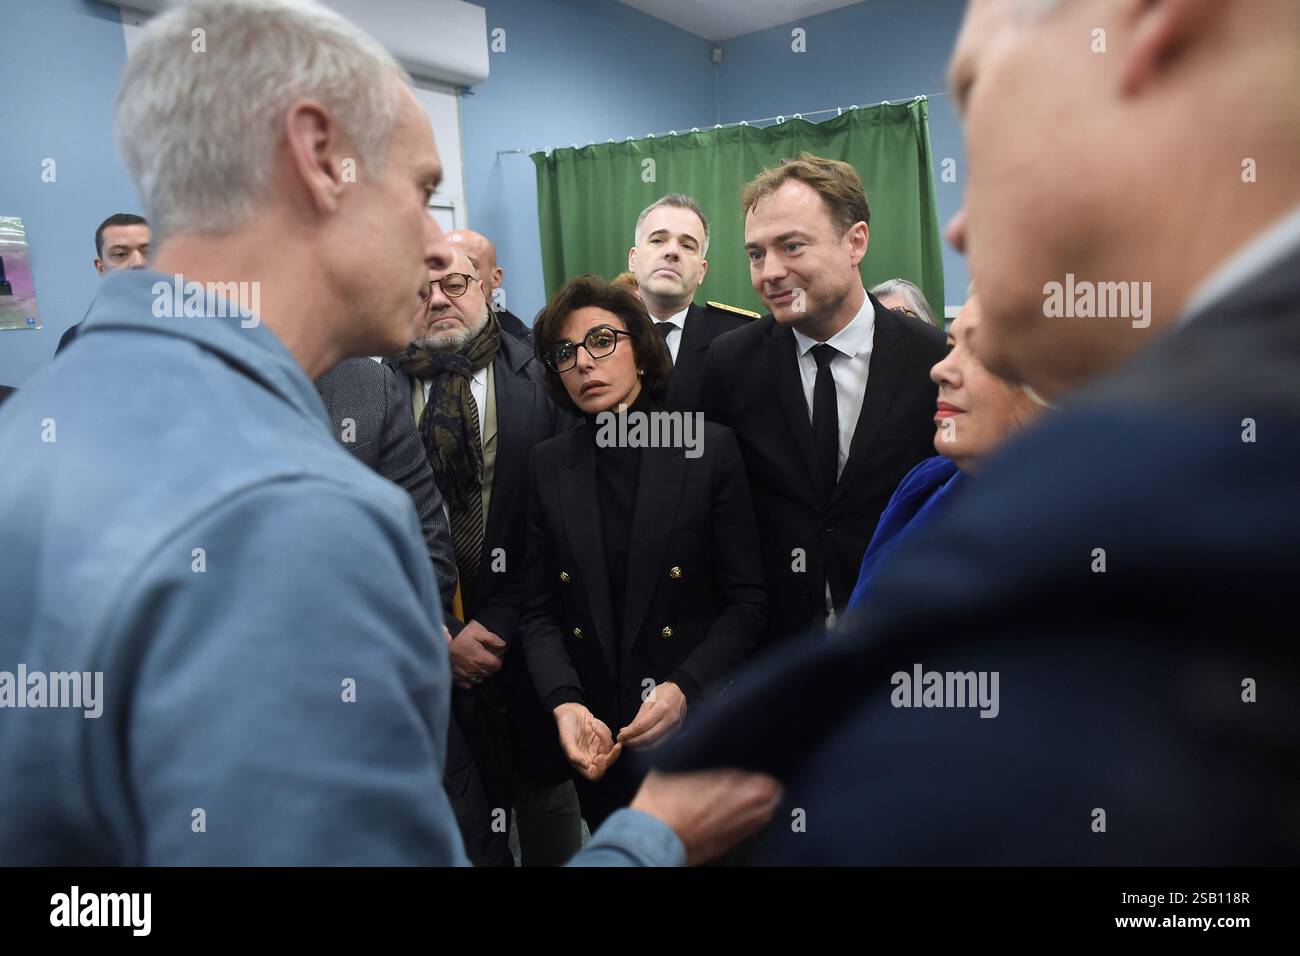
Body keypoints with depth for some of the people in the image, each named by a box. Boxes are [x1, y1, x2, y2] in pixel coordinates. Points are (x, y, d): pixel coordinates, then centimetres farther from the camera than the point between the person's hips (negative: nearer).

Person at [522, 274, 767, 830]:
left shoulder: (709, 449, -8)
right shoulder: (548, 466, 1)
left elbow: (747, 601, -7)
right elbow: (540, 611, 1)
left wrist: (686, 688, -20)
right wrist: (564, 703, -15)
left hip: (698, 726, -2)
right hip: (595, 737, 3)